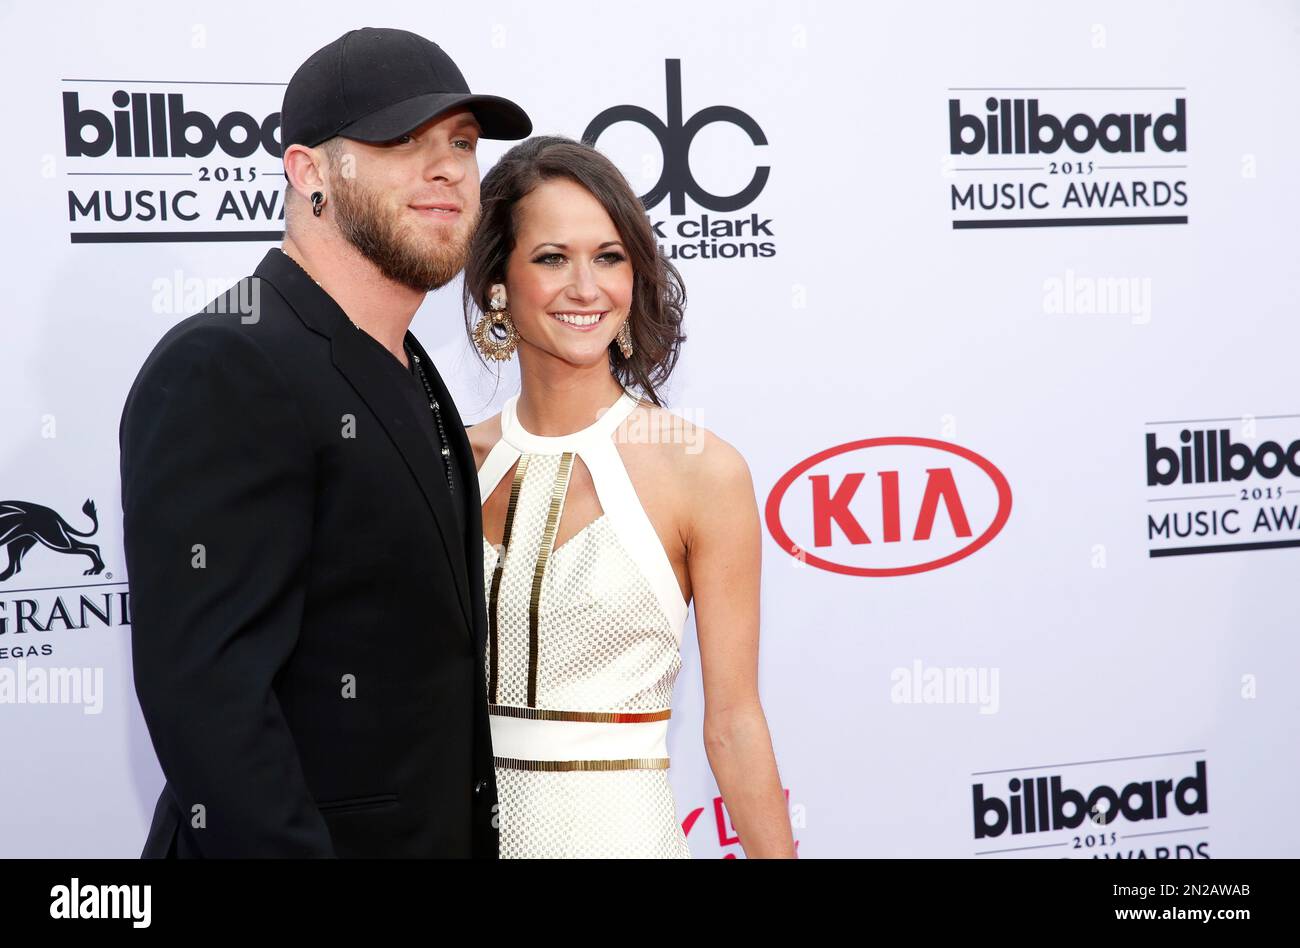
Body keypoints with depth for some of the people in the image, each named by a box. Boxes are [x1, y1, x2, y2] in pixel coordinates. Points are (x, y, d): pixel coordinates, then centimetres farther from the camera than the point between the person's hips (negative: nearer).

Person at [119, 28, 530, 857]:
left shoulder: (407, 380, 10)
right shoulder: (227, 369, -19)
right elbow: (205, 686, -26)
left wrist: (474, 828, 13)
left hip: (440, 830, 9)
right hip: (290, 835, -9)